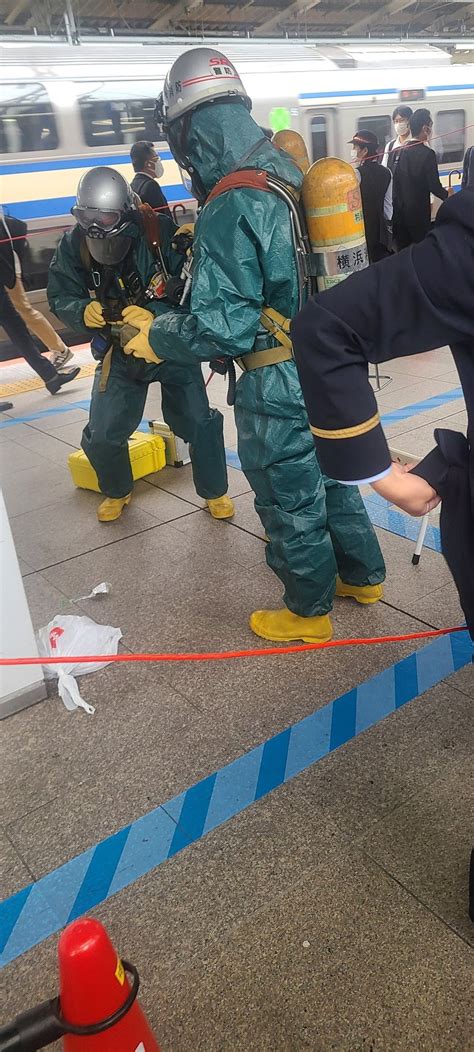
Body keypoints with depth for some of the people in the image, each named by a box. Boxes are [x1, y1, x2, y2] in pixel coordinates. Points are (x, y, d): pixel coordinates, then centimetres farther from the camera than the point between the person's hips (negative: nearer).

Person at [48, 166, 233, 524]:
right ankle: (117, 491, 33)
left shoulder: (162, 234, -23)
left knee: (199, 423, 0)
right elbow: (60, 297, -4)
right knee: (101, 436, 3)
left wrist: (156, 317, -39)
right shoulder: (74, 245, -14)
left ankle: (215, 491, 24)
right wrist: (83, 311, -26)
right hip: (117, 353, 3)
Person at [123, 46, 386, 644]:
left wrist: (154, 337, -9)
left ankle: (308, 612, 31)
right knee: (330, 477, 24)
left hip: (279, 387, -8)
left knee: (291, 503, 10)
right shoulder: (293, 179, 4)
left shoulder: (230, 208, -23)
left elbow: (221, 328, -26)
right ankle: (363, 576, 43)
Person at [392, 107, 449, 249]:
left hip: (399, 210, 6)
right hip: (418, 212, -6)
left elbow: (396, 180, 6)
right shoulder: (428, 154, -15)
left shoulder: (401, 150, 2)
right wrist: (447, 195, 5)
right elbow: (434, 186, -15)